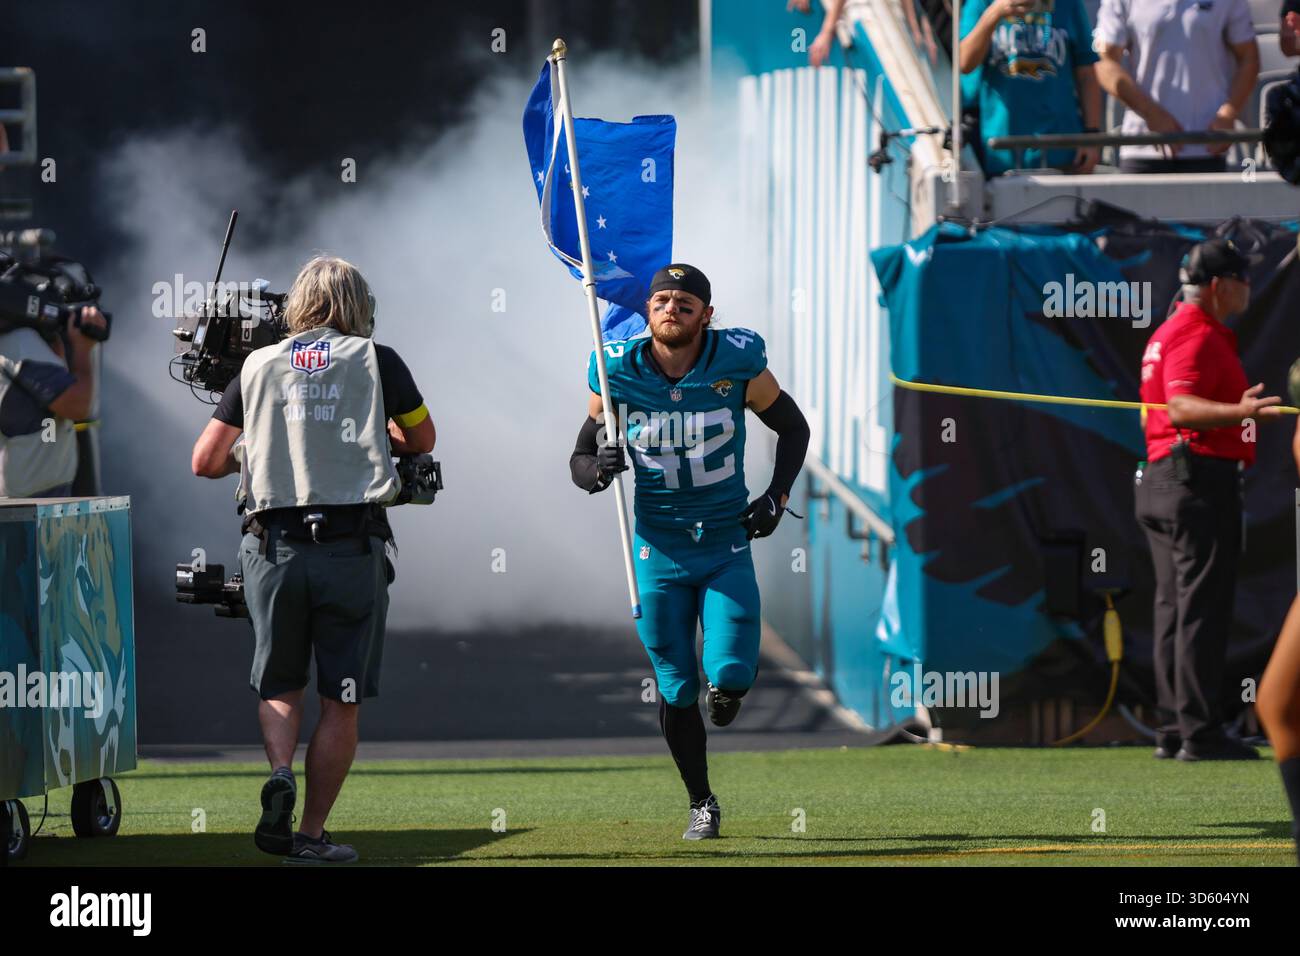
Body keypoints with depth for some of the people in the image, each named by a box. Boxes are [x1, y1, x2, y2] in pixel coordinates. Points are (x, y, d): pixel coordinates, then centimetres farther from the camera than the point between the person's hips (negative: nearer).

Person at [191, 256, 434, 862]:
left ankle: (280, 774, -10)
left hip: (272, 545, 2)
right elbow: (423, 441, 21)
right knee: (340, 700, 6)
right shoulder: (376, 362, 5)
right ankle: (312, 834, 6)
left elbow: (204, 462, 9)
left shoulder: (259, 366, 8)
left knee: (279, 685, 17)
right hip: (351, 546, -2)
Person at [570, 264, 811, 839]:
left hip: (727, 546, -1)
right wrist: (599, 471, -20)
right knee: (676, 688, 3)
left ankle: (727, 689, 24)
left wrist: (777, 496, -4)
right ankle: (702, 804, 23)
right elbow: (579, 462, 3)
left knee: (729, 676, -15)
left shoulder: (737, 365, -9)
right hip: (659, 550, 1)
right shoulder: (618, 374, -7)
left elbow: (793, 428, 8)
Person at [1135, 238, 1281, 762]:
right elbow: (1181, 407, -28)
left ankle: (1174, 729, 12)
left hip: (1160, 480, 11)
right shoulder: (1199, 335, -13)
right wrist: (1239, 412, -44)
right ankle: (1200, 733, -13)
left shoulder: (1167, 333, 19)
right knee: (1204, 606, -10)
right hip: (1200, 479, -11)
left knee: (1174, 606, 11)